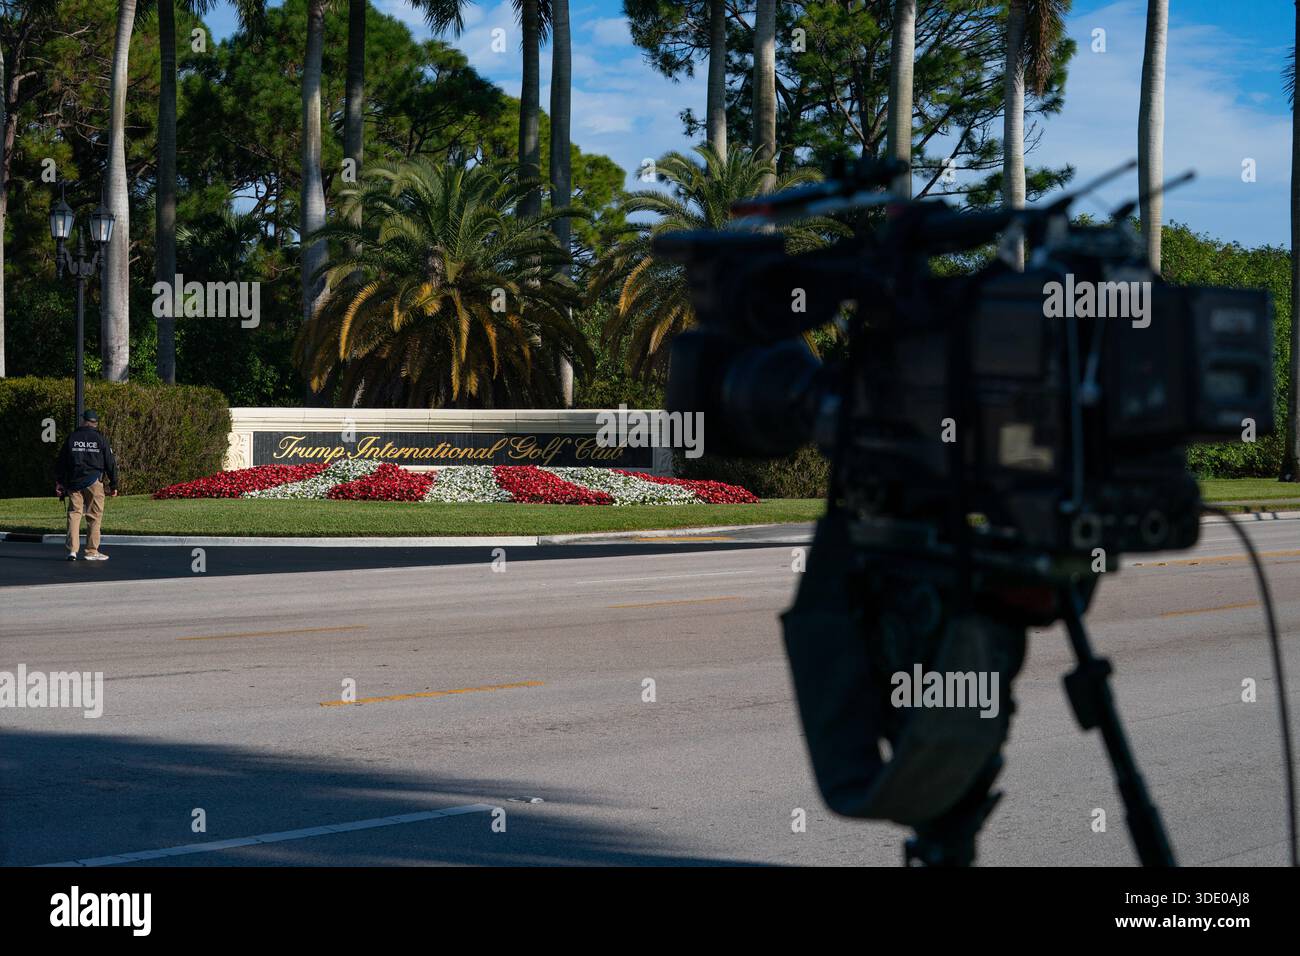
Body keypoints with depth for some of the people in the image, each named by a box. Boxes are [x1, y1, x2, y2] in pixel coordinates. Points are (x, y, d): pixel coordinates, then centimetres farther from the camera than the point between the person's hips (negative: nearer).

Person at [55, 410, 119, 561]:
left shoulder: (71, 438, 7)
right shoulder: (101, 440, 1)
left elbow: (61, 461, 10)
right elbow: (110, 463, 2)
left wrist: (59, 482, 16)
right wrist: (113, 485, 9)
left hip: (74, 482, 2)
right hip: (93, 482, -2)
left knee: (73, 514, 5)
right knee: (94, 517, 3)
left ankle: (72, 550, -2)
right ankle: (92, 551, 4)